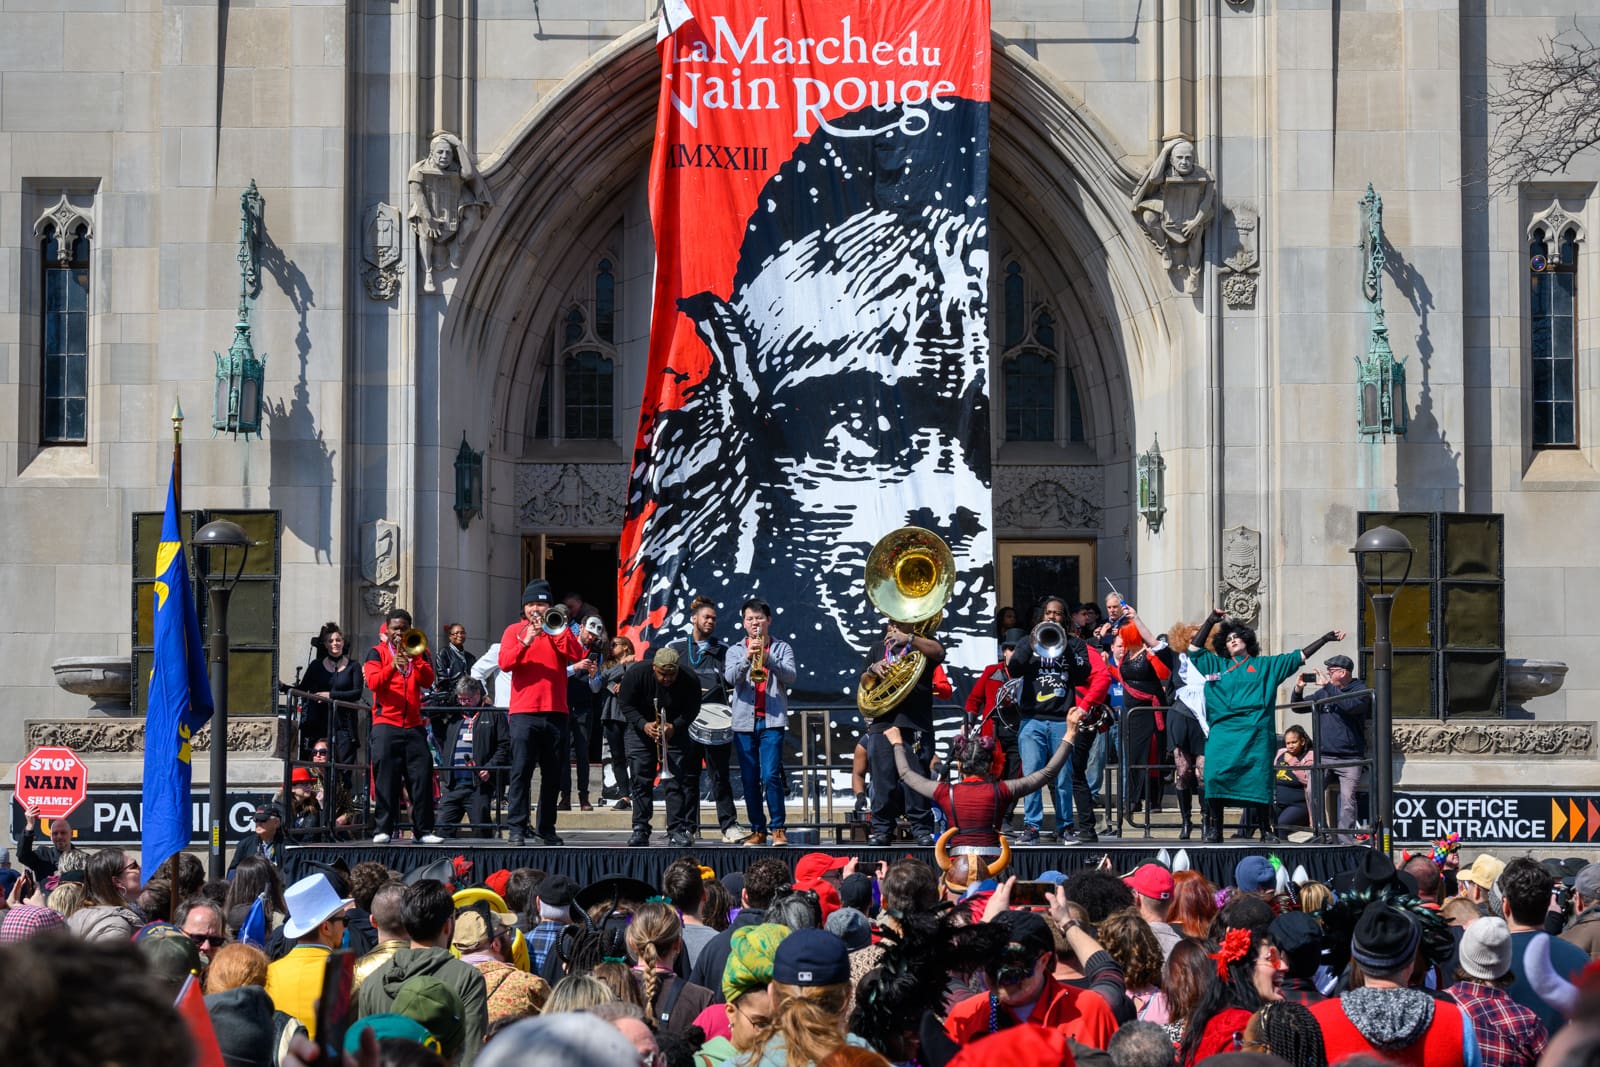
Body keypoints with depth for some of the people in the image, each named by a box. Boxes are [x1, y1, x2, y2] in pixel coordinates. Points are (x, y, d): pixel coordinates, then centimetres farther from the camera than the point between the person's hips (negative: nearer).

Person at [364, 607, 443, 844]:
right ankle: (383, 829, -3)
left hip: (414, 724, 3)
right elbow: (373, 682, -8)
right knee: (385, 778, -6)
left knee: (422, 776, -3)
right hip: (386, 724, -2)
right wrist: (392, 666, -23)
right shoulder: (378, 652, 8)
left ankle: (424, 830, 0)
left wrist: (415, 660, -12)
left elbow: (428, 681, 2)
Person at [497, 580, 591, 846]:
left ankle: (546, 827, 14)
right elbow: (505, 663, -6)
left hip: (555, 712, 3)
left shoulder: (558, 629, 13)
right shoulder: (514, 630, 8)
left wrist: (553, 632, -13)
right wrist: (526, 642, -18)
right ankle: (517, 828, -9)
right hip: (524, 712, -3)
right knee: (521, 771, -8)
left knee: (553, 774, 6)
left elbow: (577, 655, -4)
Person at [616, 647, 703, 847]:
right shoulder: (635, 674, -19)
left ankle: (677, 830, -4)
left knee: (677, 782, -7)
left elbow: (691, 710, -8)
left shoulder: (689, 681, -18)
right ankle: (640, 829, 2)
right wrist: (644, 725, -25)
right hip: (642, 731, 0)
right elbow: (625, 704, -11)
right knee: (640, 781, -3)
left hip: (675, 732, 0)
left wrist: (675, 726, -25)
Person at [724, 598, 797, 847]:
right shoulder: (735, 651, 11)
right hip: (744, 721, 2)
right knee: (750, 780, 4)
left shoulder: (781, 648, 9)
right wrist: (747, 658, -23)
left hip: (772, 721, -2)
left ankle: (778, 828, -6)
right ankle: (758, 830, 12)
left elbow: (791, 676, -7)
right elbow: (731, 678, -6)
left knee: (770, 776, -13)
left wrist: (768, 659, -22)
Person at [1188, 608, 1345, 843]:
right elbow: (1194, 649, 23)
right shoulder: (1218, 665, 22)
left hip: (1254, 732, -1)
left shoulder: (1266, 665, 19)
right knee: (1215, 775, -14)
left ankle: (1266, 830, 5)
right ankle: (1215, 829, -7)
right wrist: (1211, 621, 17)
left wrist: (1326, 639, 17)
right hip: (1223, 730, 1)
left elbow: (1300, 656, 20)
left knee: (1259, 780, -5)